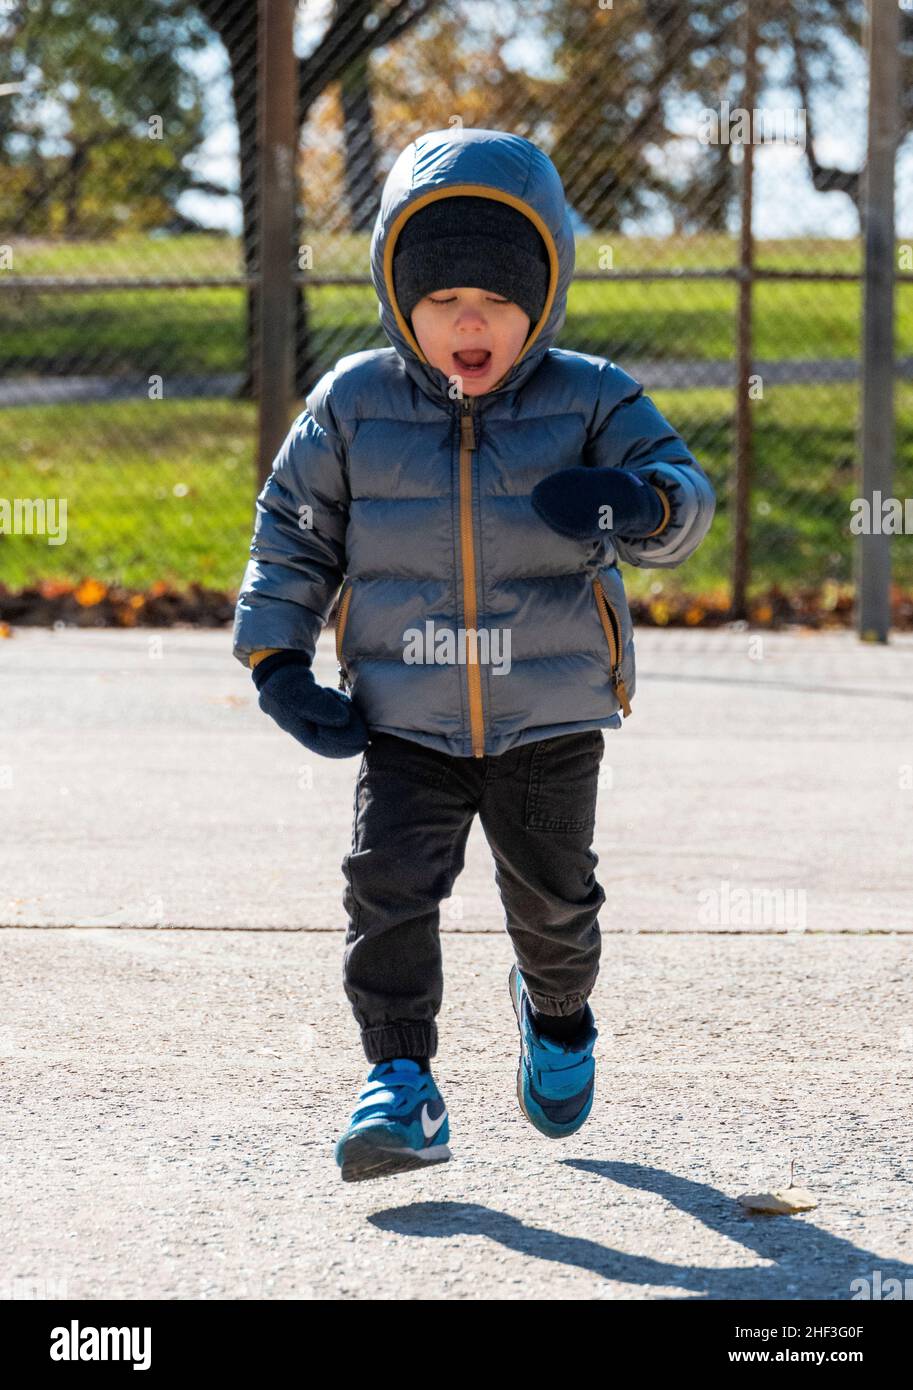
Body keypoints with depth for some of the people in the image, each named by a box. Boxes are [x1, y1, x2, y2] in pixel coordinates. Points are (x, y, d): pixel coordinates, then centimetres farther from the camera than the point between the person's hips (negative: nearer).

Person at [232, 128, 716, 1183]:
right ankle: (400, 1084, -7)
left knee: (552, 897, 12)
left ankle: (557, 1014, 44)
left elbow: (683, 494, -12)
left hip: (552, 719, 0)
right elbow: (294, 531, 6)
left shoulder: (589, 402, -5)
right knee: (389, 884, -13)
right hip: (406, 720, 0)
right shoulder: (352, 405, -2)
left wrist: (639, 503, -37)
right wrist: (277, 658, -2)